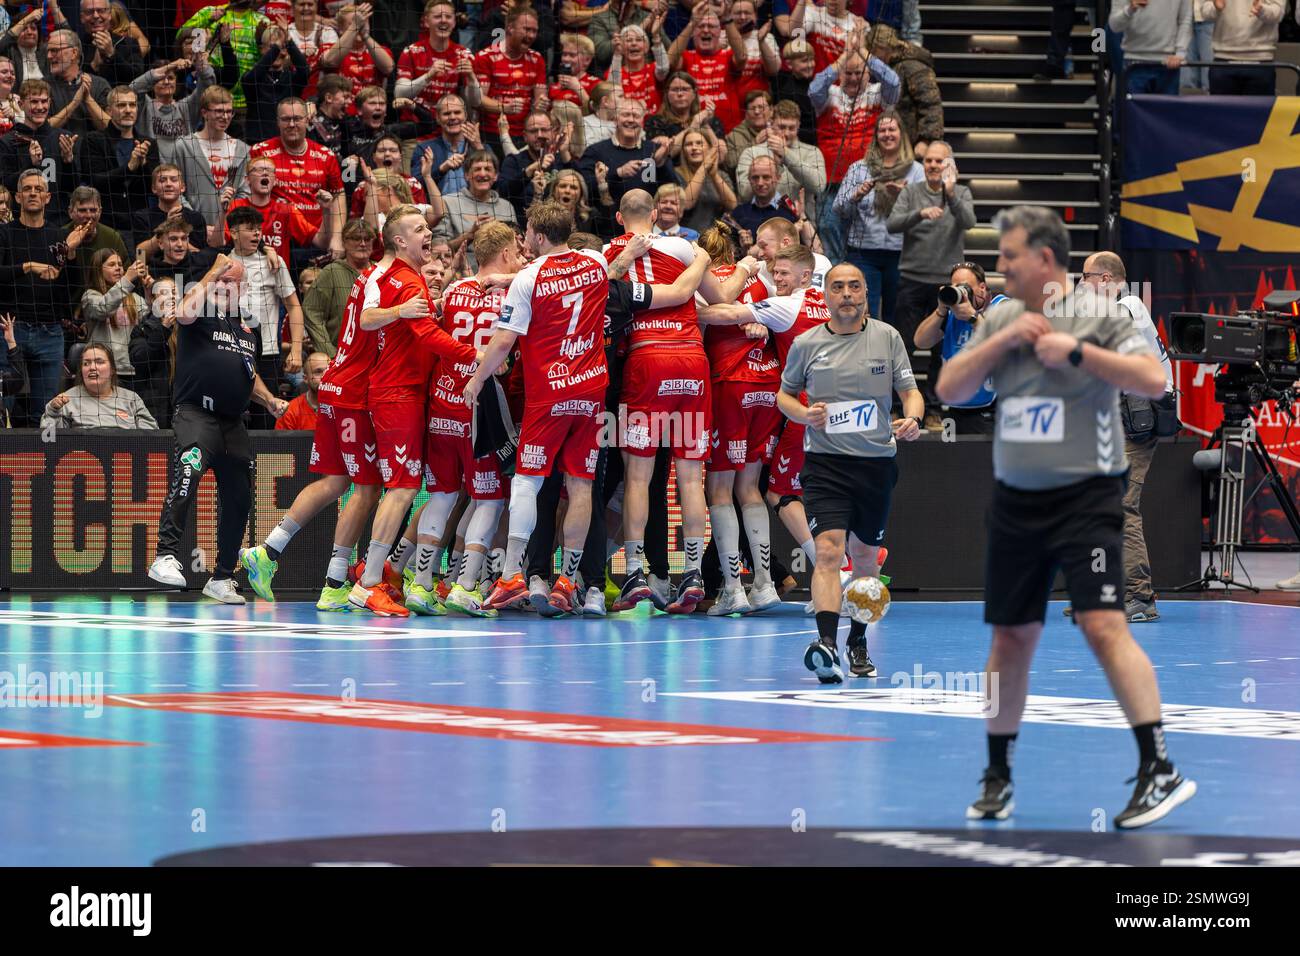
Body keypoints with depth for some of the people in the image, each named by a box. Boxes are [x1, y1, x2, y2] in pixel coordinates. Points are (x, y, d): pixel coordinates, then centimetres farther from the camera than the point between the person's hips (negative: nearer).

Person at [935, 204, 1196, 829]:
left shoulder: (1098, 318, -6)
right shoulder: (999, 321, 10)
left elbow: (1154, 381, -18)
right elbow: (948, 391, 6)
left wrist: (1075, 350, -20)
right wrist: (1003, 341, -7)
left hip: (1085, 499, -6)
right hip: (1016, 503, 6)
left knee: (1103, 626, -18)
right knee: (1011, 638, 10)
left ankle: (1160, 770, -18)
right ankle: (997, 777, 23)